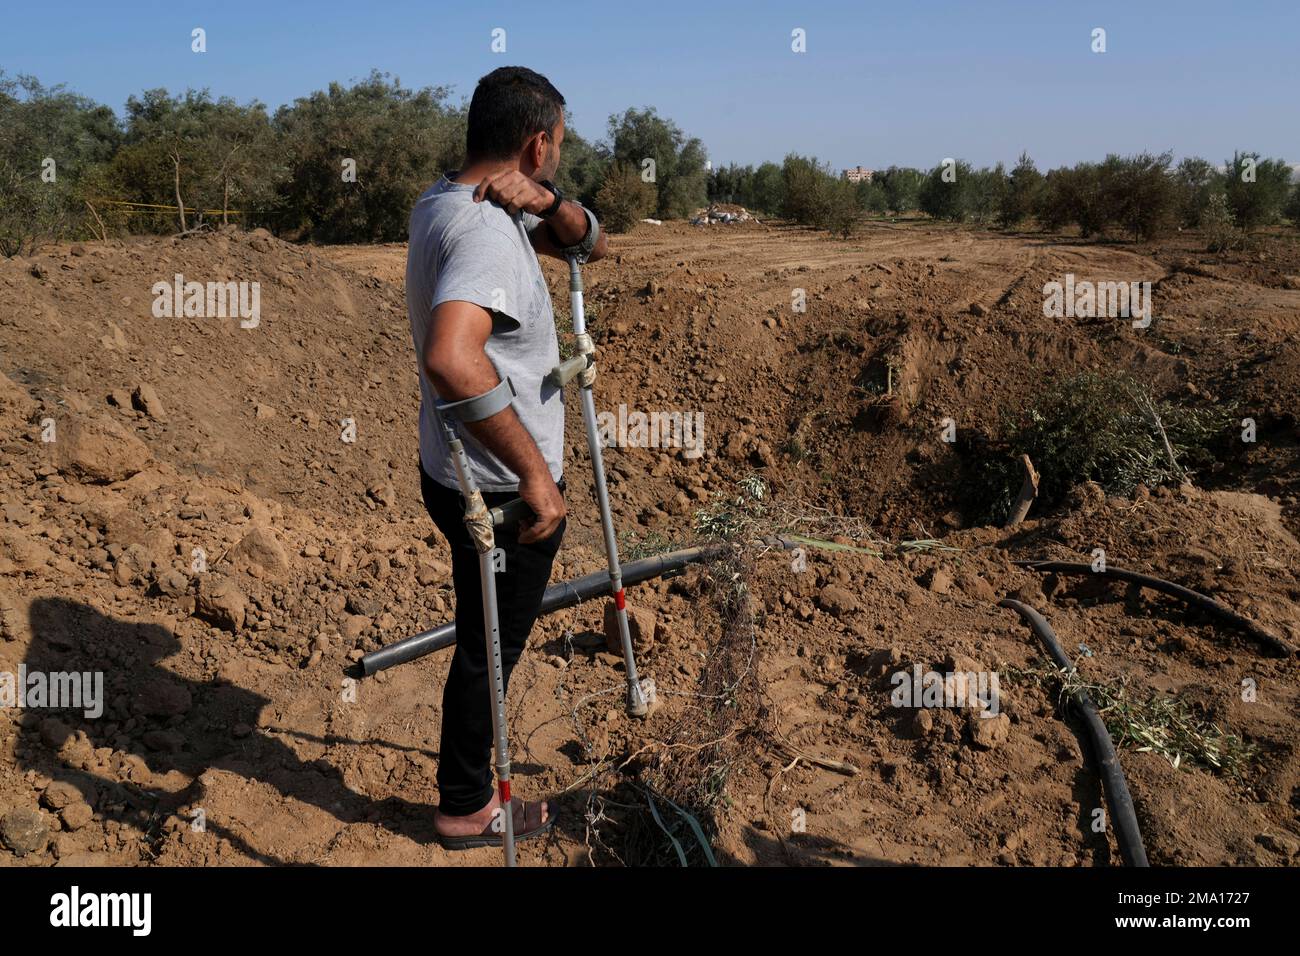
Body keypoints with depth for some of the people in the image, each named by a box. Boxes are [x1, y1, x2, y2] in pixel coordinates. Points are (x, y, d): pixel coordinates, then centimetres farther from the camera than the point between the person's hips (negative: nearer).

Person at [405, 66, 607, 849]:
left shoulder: (444, 201, 6)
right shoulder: (487, 230, -26)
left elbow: (591, 246, 10)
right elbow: (451, 357, -45)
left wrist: (548, 203, -13)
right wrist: (535, 473, -37)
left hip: (458, 473, 10)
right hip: (501, 490, -10)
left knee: (492, 632, 29)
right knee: (490, 647, 9)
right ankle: (467, 809, 31)